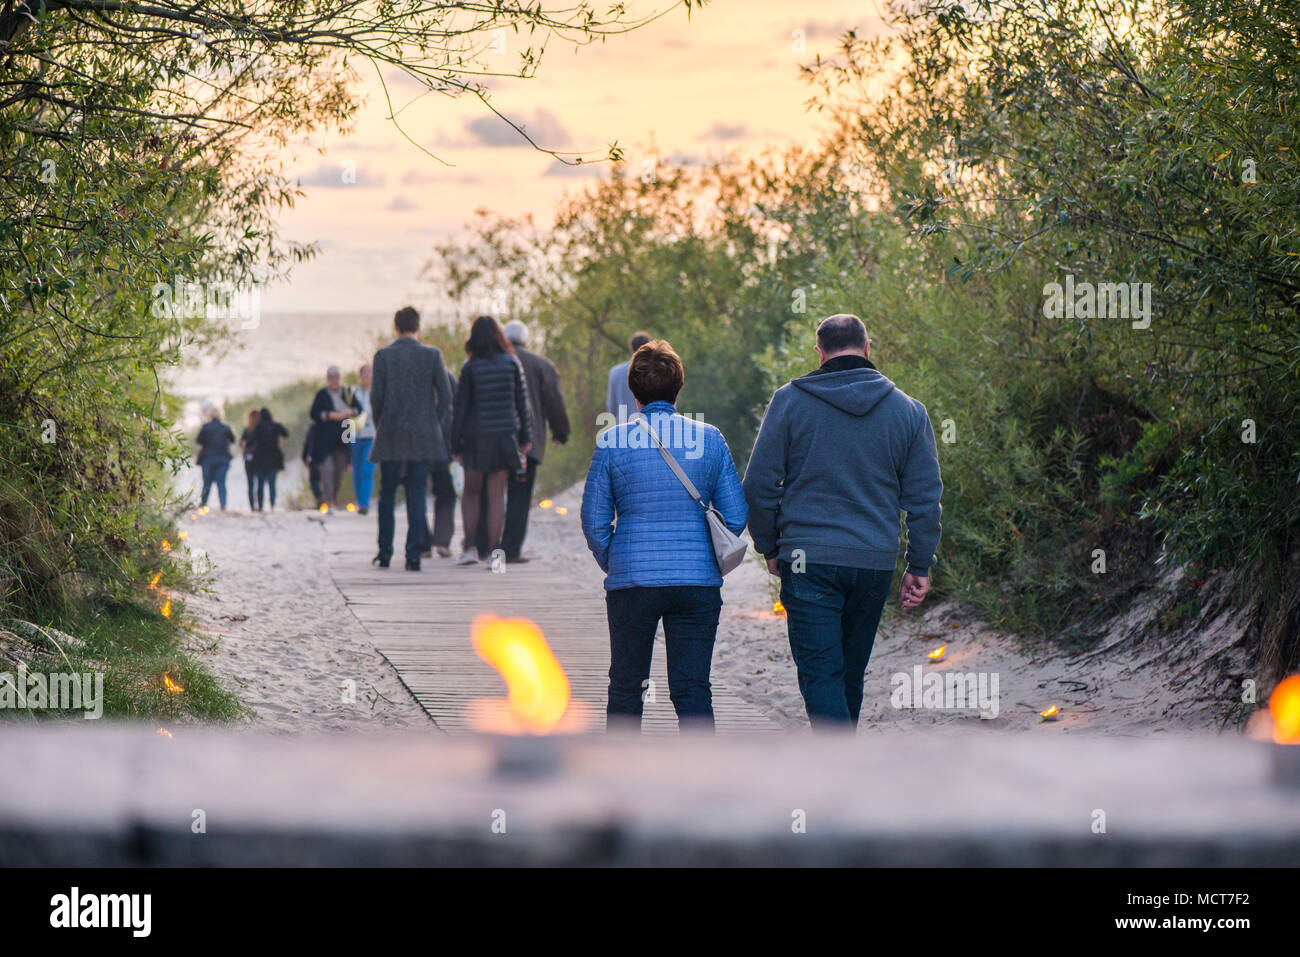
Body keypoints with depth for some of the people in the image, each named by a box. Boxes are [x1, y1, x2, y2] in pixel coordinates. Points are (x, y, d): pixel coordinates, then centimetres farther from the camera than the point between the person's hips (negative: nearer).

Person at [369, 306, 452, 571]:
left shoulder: (383, 355, -3)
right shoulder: (432, 355, -1)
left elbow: (376, 396, -5)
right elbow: (445, 396, -3)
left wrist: (380, 425, 11)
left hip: (391, 436, 0)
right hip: (422, 436, 0)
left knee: (387, 495, 11)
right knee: (417, 496, 1)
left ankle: (384, 553, 11)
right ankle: (413, 556, -5)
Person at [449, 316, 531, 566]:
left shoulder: (470, 368, -6)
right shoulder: (512, 363, 0)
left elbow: (461, 407, -4)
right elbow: (522, 402, 2)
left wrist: (455, 444, 2)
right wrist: (525, 437, 9)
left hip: (476, 435, -2)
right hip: (505, 433, 2)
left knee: (471, 491, 13)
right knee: (496, 495, 5)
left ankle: (469, 547, 3)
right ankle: (492, 552, 1)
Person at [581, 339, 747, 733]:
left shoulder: (612, 441, -2)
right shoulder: (710, 439, 2)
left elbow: (595, 520, 1)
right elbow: (735, 517, 3)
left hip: (631, 582, -1)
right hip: (698, 582, 1)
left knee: (625, 687, 13)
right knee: (693, 689, 2)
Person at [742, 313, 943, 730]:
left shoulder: (790, 400, -1)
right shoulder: (907, 410, 6)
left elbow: (759, 485, -1)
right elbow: (924, 497, 6)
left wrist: (769, 547, 11)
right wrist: (920, 566, 12)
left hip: (808, 559, -3)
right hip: (875, 563, 3)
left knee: (821, 675, -5)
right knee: (850, 675, 16)